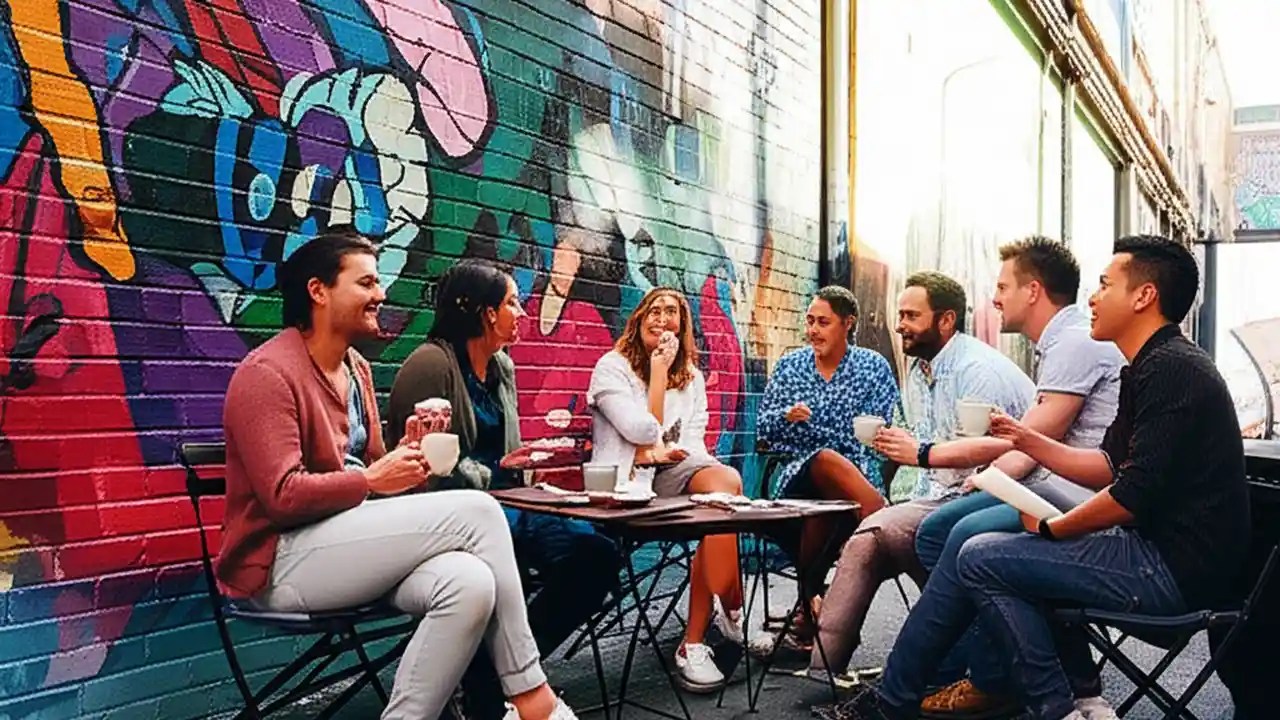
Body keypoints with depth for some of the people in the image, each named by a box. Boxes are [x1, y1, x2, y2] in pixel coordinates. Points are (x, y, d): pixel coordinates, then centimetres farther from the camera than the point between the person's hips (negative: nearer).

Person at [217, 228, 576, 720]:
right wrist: (372, 482, -12)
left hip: (350, 544, 7)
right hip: (282, 561, -7)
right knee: (475, 511, -22)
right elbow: (283, 497, -20)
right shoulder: (268, 372, -12)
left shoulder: (357, 368, 14)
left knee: (470, 583, -26)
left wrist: (408, 453, -3)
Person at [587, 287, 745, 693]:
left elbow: (693, 444, 11)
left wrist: (657, 451, -9)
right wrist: (659, 372, -4)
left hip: (674, 471, 5)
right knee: (727, 487, -30)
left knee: (725, 481, -31)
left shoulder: (691, 375, 19)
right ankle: (733, 613, -18)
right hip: (626, 481, -5)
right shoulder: (612, 367, 3)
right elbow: (645, 433, -8)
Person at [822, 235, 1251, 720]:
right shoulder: (1152, 367, 16)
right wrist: (1026, 439, 15)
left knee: (980, 559, -14)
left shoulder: (1170, 370, -16)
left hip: (1171, 567, -10)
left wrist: (1052, 528, -9)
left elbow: (1135, 494, -22)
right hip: (1163, 552, 10)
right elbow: (1111, 467, 20)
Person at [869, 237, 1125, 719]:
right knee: (937, 530, 2)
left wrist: (925, 454, -12)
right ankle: (950, 672, 4)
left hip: (1081, 498, -10)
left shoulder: (1078, 342, -14)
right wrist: (982, 481, -2)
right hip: (1049, 488, 10)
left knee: (972, 536, -27)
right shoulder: (1057, 345, 17)